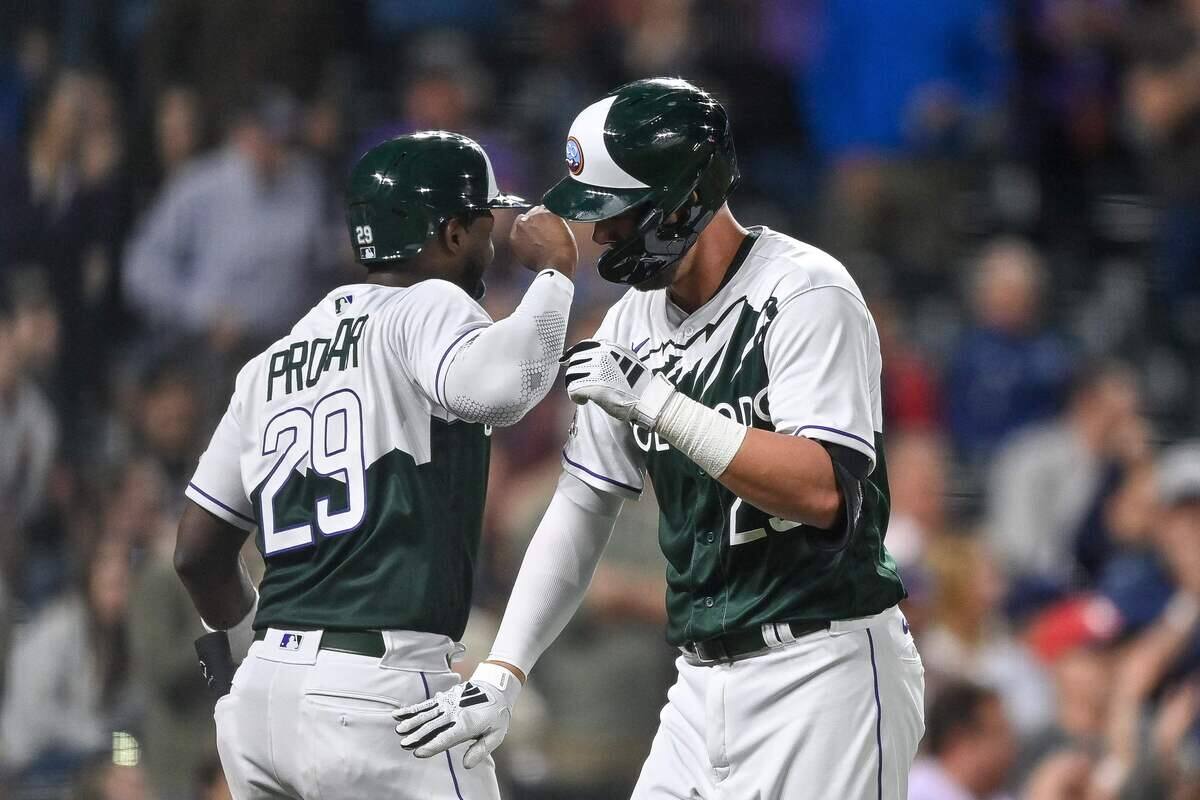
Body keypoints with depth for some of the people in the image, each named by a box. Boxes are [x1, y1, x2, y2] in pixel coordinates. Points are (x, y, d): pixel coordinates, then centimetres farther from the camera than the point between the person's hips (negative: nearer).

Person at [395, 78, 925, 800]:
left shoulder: (806, 295, -12)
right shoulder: (635, 324, 10)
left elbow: (821, 491, -23)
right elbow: (585, 505, 12)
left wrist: (658, 403, -24)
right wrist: (501, 675, 4)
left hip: (822, 671, -7)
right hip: (705, 680, 8)